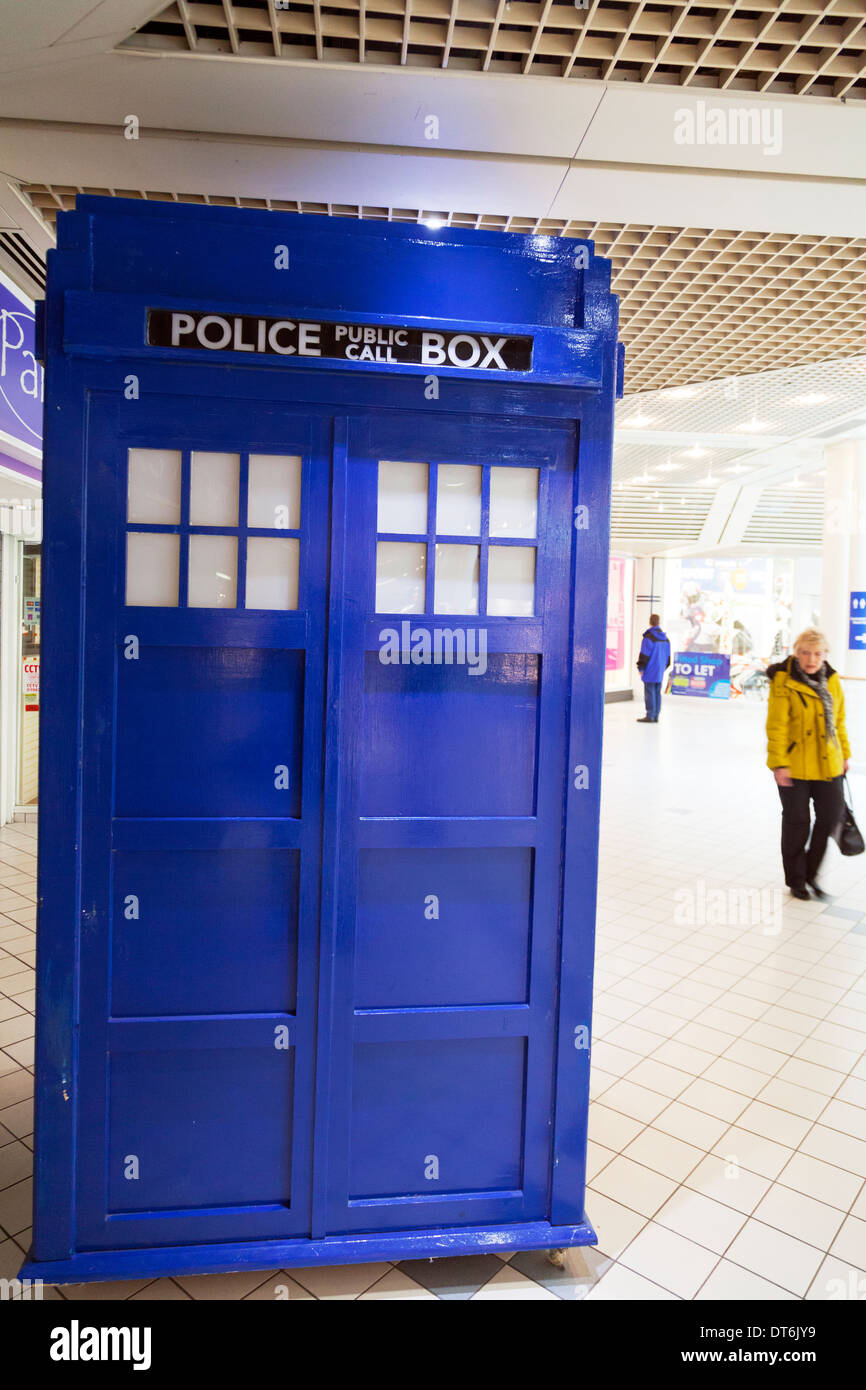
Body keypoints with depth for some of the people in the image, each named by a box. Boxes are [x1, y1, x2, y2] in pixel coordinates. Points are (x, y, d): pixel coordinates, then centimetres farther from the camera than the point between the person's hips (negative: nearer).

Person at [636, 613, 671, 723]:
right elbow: (668, 655, 17)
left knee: (649, 693, -4)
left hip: (650, 672, -7)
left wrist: (641, 668, -3)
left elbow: (644, 655, -13)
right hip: (660, 672, 7)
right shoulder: (665, 638, 10)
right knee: (657, 692, 11)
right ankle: (656, 716, 13)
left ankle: (650, 716, -3)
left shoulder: (649, 638, -14)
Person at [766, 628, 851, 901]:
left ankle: (810, 873, 28)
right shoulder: (783, 682, -13)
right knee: (797, 822, 6)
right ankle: (796, 879, 26)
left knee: (831, 815, 8)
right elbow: (776, 726, -15)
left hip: (827, 763, 5)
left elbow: (839, 721, 15)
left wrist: (844, 754, 16)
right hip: (794, 765, -5)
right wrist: (779, 763, -19)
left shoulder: (832, 681, 5)